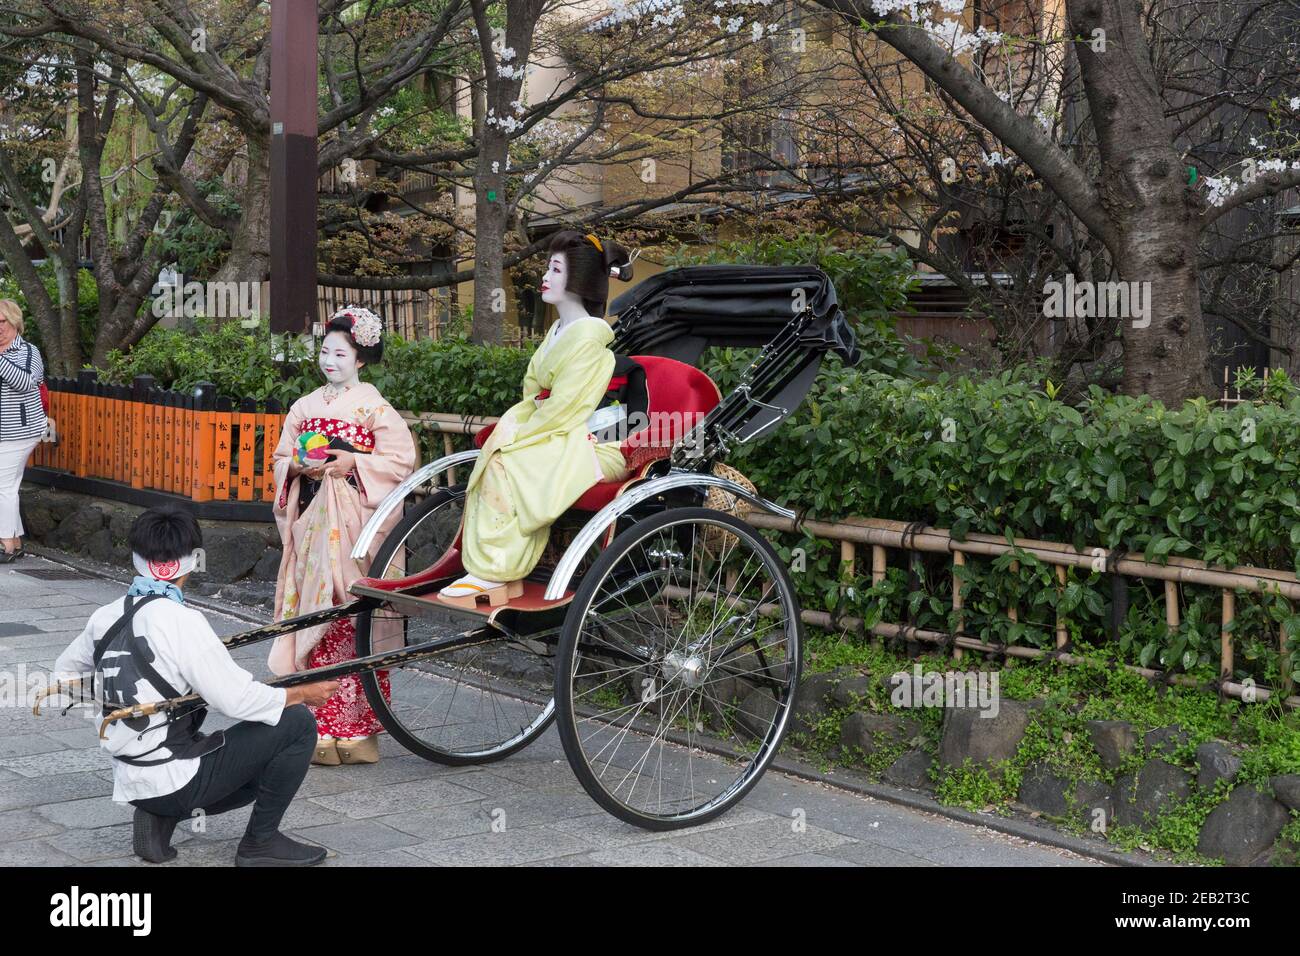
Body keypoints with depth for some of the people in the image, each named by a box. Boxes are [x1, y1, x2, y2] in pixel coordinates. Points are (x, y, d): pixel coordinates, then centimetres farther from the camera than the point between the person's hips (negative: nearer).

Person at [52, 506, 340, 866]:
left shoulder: (105, 617, 2)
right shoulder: (181, 621, -21)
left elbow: (65, 672, 21)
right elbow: (237, 700, -20)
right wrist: (303, 694, -5)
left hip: (132, 782, 8)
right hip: (176, 779, -8)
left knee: (261, 768, 27)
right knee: (296, 723, -4)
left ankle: (159, 817, 10)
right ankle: (261, 841, 4)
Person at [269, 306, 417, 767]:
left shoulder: (373, 406, 1)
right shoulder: (305, 407, 15)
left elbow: (400, 459, -5)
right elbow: (281, 459, 17)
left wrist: (353, 462, -15)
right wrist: (300, 468, -4)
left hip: (356, 523, -4)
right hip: (312, 522, 5)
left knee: (353, 616, -7)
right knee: (314, 613, 1)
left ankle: (355, 724, -1)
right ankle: (318, 723, 5)